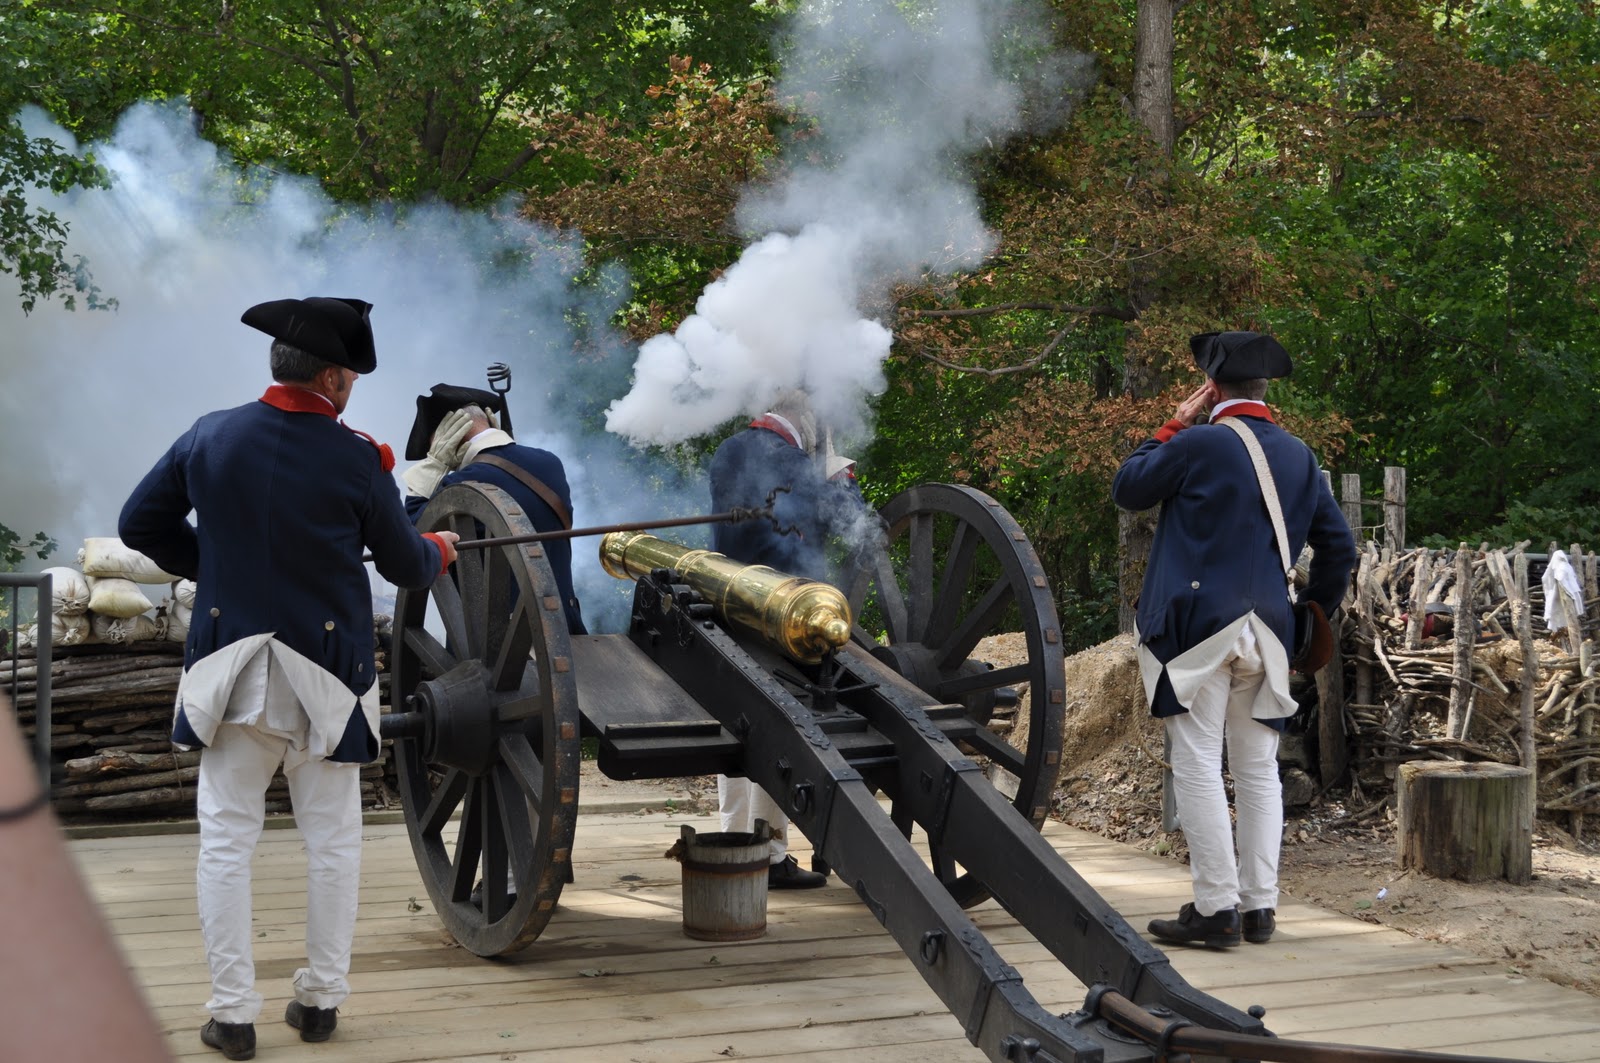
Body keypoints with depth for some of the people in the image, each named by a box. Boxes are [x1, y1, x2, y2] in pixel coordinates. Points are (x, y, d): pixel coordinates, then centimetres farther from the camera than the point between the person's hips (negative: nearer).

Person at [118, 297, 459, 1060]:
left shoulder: (209, 438, -3)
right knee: (332, 838, 13)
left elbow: (140, 525, 6)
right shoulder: (356, 459, -10)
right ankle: (320, 998, 19)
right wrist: (437, 551, 24)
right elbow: (404, 567, 1)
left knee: (226, 839, 7)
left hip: (231, 668, 2)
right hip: (327, 672, -1)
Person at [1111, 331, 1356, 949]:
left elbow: (1127, 489, 5)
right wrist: (1317, 608, 29)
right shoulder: (1299, 456, 11)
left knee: (1199, 768, -4)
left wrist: (1174, 424, 9)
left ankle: (1216, 909, -6)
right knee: (1259, 770, 10)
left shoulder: (1198, 445, -9)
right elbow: (1338, 545, 17)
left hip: (1198, 624, -6)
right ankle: (1259, 905, 13)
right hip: (1268, 634, 6)